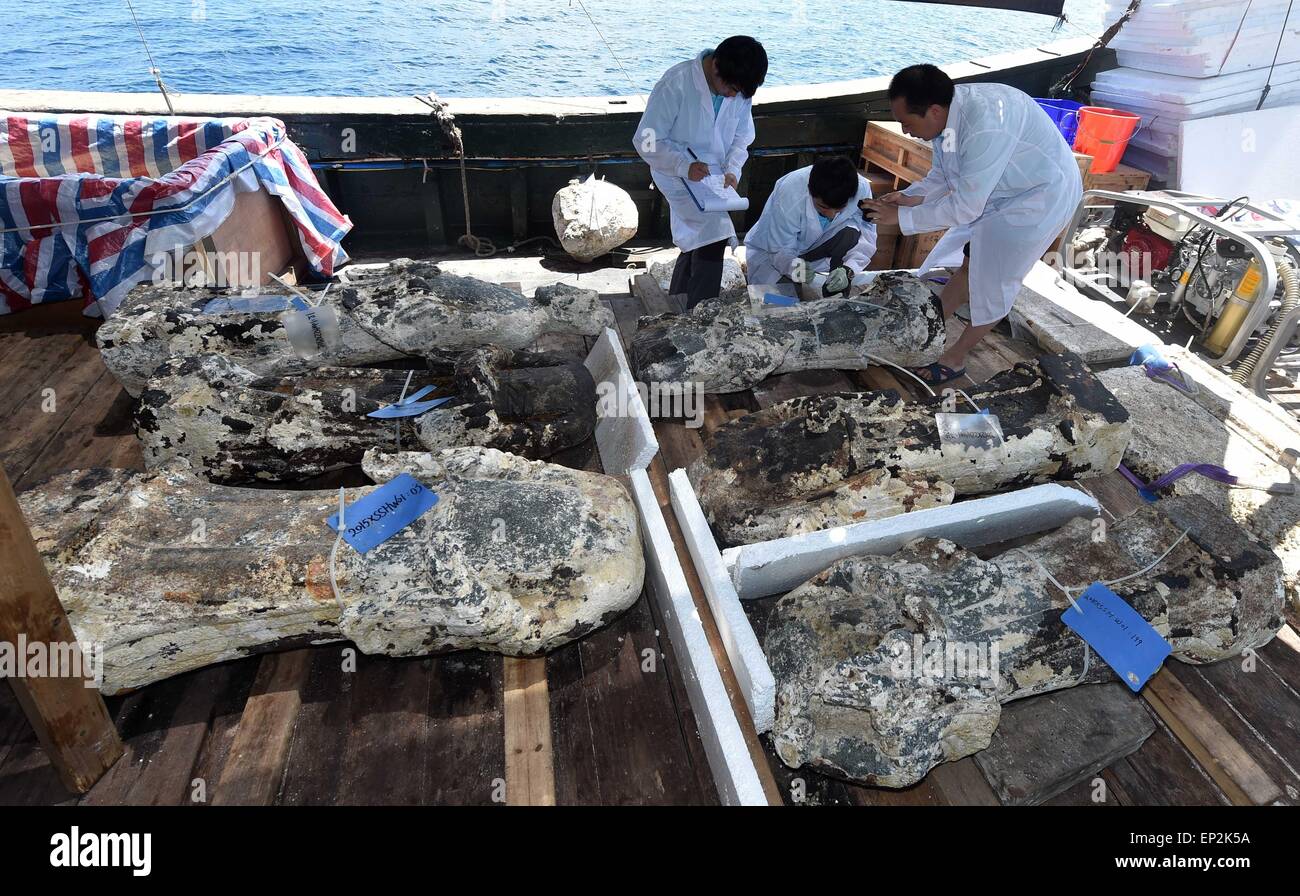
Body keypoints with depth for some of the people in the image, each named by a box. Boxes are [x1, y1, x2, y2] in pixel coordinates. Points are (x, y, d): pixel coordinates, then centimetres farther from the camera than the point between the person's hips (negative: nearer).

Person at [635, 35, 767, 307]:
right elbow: (647, 141, -20)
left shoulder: (741, 89, -7)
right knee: (714, 237, -22)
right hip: (679, 176, -7)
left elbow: (741, 136, 6)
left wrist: (732, 170, -13)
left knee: (696, 244, 15)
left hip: (714, 178, 7)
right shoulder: (676, 84, -24)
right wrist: (684, 166, -33)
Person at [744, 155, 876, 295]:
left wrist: (848, 270, -41)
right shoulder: (789, 193, -32)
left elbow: (866, 239, -20)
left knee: (851, 234, -27)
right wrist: (793, 266, -49)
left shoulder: (862, 189, -25)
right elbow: (780, 250, -26)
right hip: (770, 253, -3)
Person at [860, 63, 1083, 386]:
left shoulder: (985, 127, -38)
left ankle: (955, 357, 16)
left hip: (1040, 197, -7)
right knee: (968, 263, 12)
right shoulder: (948, 113, -12)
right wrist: (911, 196, -13)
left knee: (990, 281, 1)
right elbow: (942, 174, 4)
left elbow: (965, 208, -32)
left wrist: (903, 217, -25)